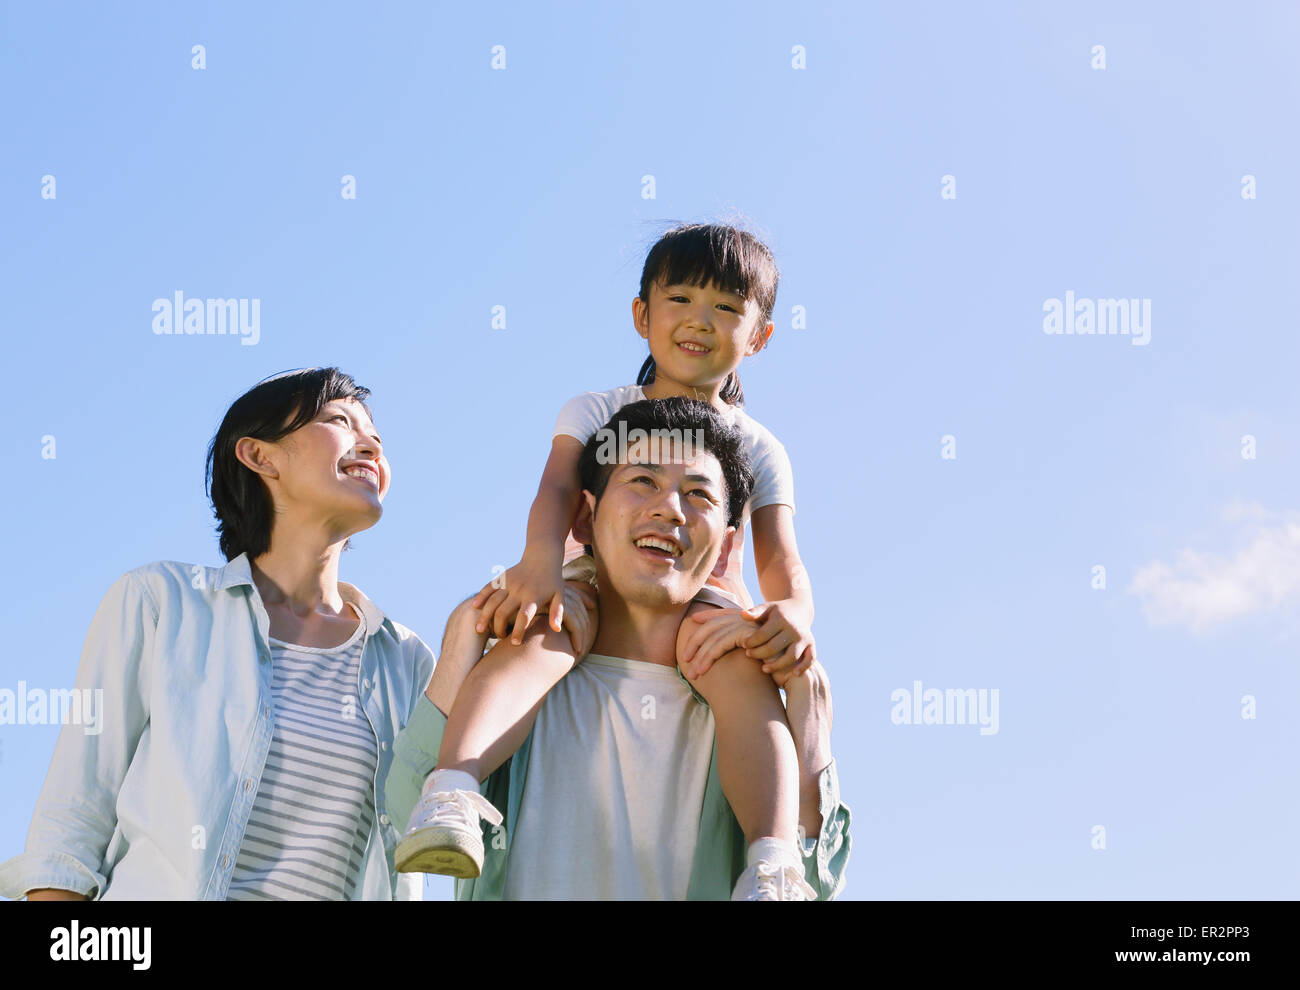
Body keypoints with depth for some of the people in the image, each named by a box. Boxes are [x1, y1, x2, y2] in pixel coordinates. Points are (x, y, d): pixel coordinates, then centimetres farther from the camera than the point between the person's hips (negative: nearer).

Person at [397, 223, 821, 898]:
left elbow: (780, 556, 2)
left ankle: (774, 858, -54)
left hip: (700, 600, 0)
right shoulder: (595, 412, 14)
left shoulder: (758, 448, 15)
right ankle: (453, 790, -59)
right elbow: (558, 489, -5)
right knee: (537, 633, -38)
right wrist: (540, 561, -30)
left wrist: (793, 612, -24)